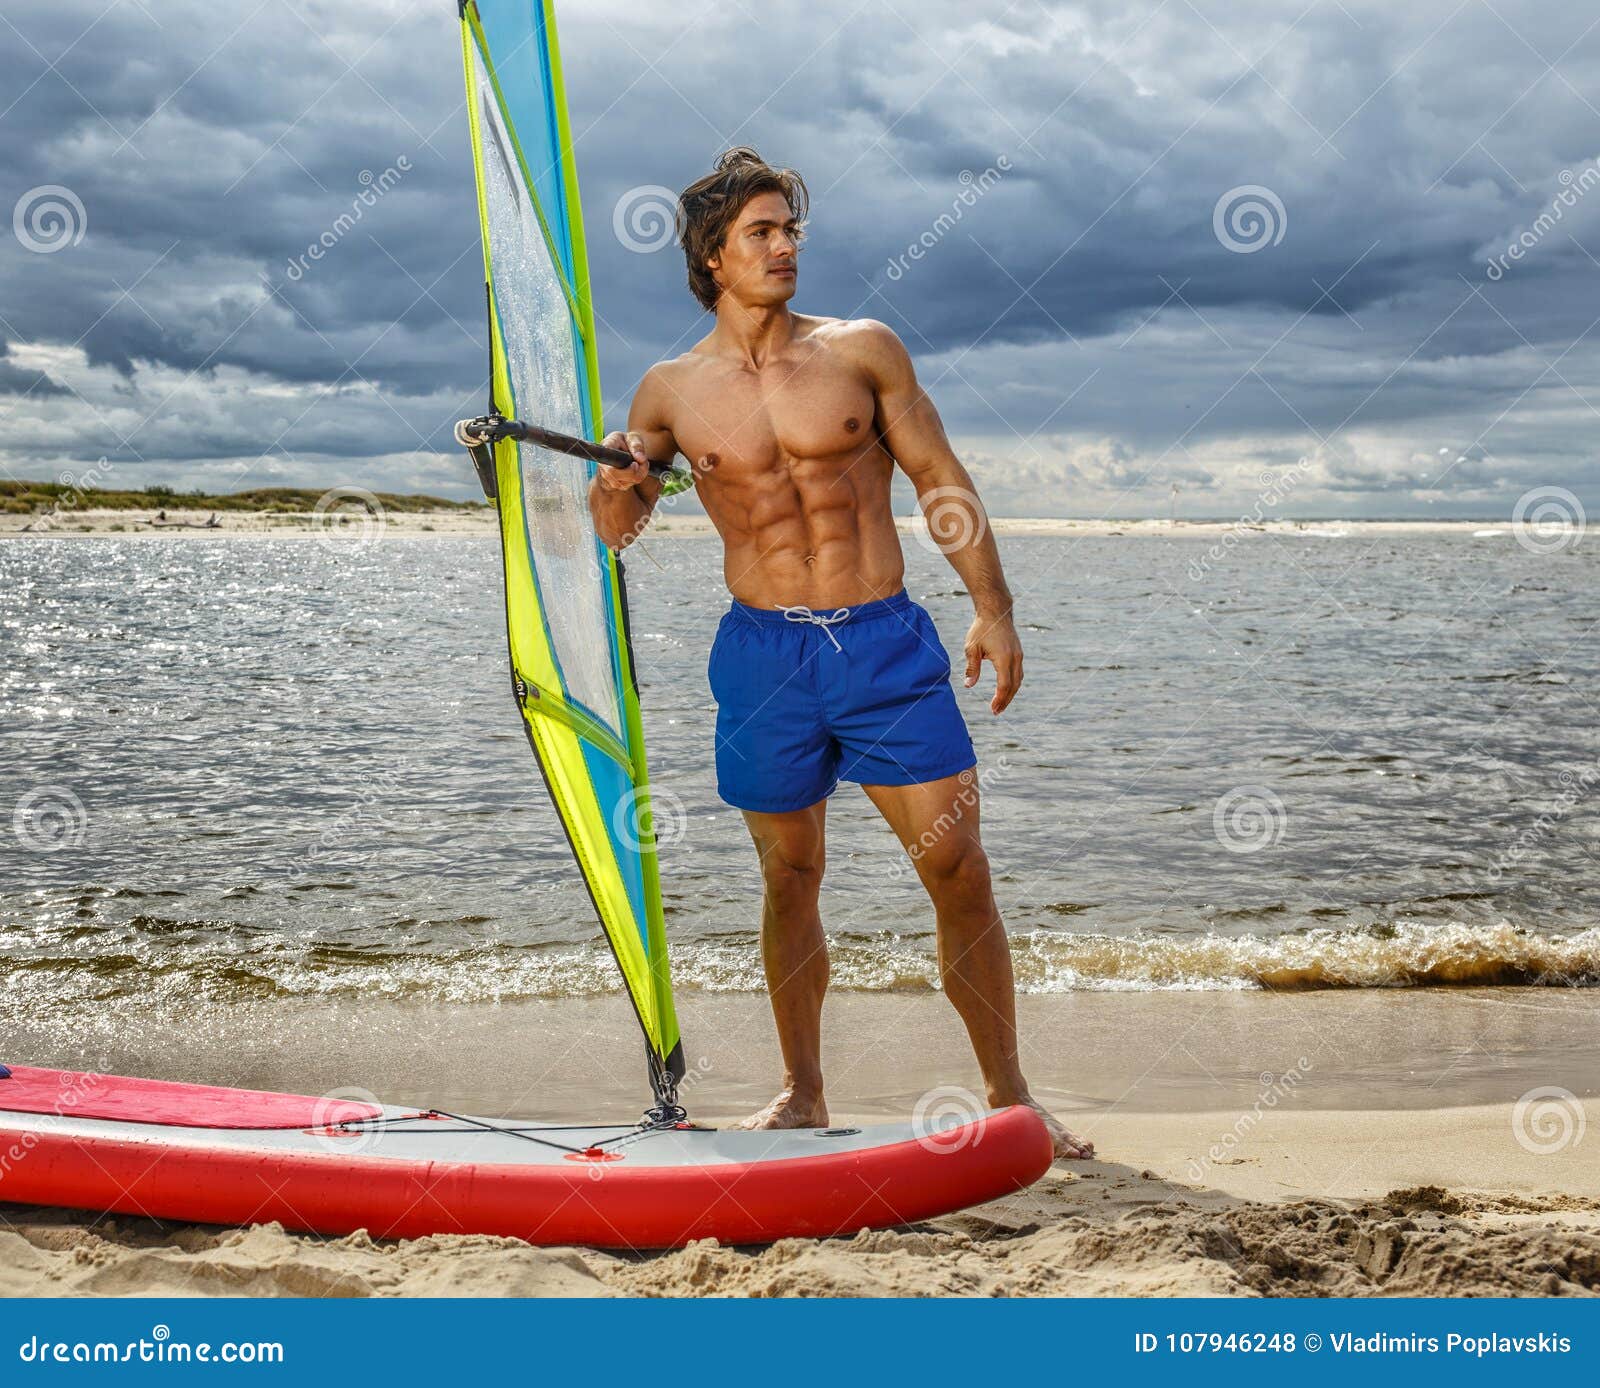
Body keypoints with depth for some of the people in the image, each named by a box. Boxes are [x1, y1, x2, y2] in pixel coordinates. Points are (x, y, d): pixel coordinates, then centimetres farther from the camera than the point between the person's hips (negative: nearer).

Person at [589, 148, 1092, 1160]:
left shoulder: (862, 350, 4)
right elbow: (617, 527, 16)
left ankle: (1009, 1092, 9)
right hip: (765, 654, 1)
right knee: (791, 877, 8)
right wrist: (619, 480, -7)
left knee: (959, 867, -4)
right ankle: (804, 1095, 24)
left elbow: (941, 480, 7)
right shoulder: (672, 390, 6)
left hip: (885, 641, 0)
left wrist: (993, 608, 2)